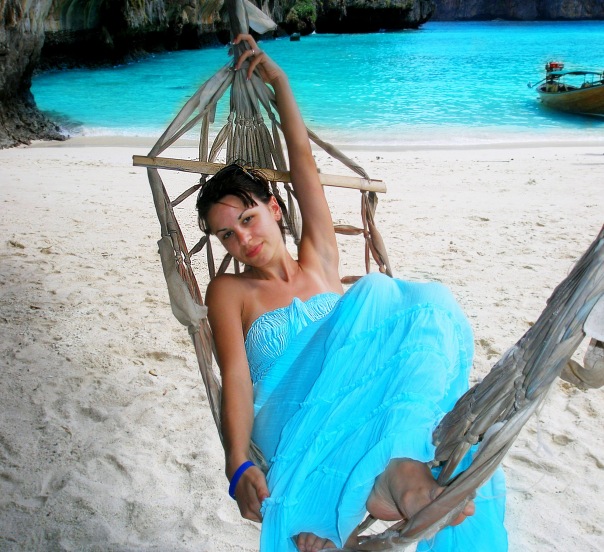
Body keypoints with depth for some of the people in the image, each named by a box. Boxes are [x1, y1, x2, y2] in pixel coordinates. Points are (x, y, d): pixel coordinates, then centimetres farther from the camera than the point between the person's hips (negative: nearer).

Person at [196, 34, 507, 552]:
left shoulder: (319, 263, 22)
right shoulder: (229, 291, 13)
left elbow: (303, 160, 20)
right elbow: (235, 374, -3)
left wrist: (279, 80, 22)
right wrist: (239, 465, -19)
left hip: (358, 408, 4)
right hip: (290, 412, -4)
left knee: (431, 304, -23)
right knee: (373, 295, -26)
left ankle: (397, 469, -46)